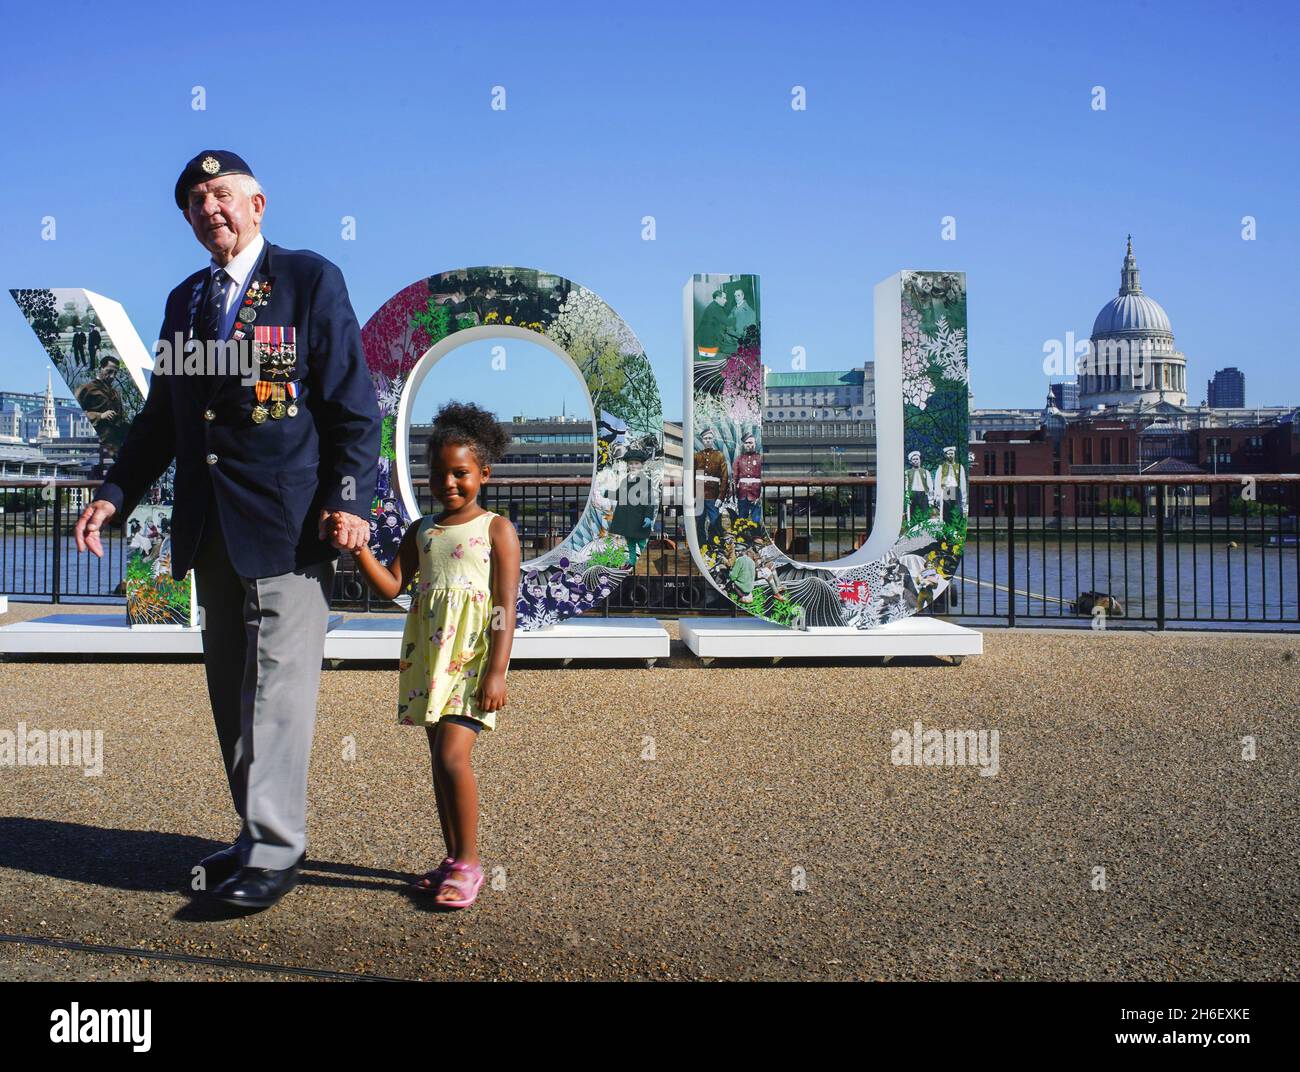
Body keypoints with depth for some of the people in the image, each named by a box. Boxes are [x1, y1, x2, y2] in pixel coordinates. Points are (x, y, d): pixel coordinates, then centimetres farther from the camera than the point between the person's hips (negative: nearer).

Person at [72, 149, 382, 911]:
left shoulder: (311, 278, 0)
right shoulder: (185, 299, 18)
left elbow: (354, 404, -5)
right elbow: (161, 413, 19)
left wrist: (351, 498, -16)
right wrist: (116, 495, 9)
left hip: (288, 520, -6)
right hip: (211, 526, 7)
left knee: (278, 684, -5)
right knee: (232, 690, 10)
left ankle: (275, 851, 3)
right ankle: (260, 836, 22)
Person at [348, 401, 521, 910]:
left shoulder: (496, 529, -2)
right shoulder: (421, 531, 13)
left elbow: (506, 606, -7)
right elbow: (391, 585, 4)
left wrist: (497, 672, -14)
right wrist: (359, 549, -12)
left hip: (472, 657, -6)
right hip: (428, 656, 6)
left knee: (452, 755, -14)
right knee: (439, 758, 10)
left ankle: (468, 861, 0)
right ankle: (453, 858, 22)